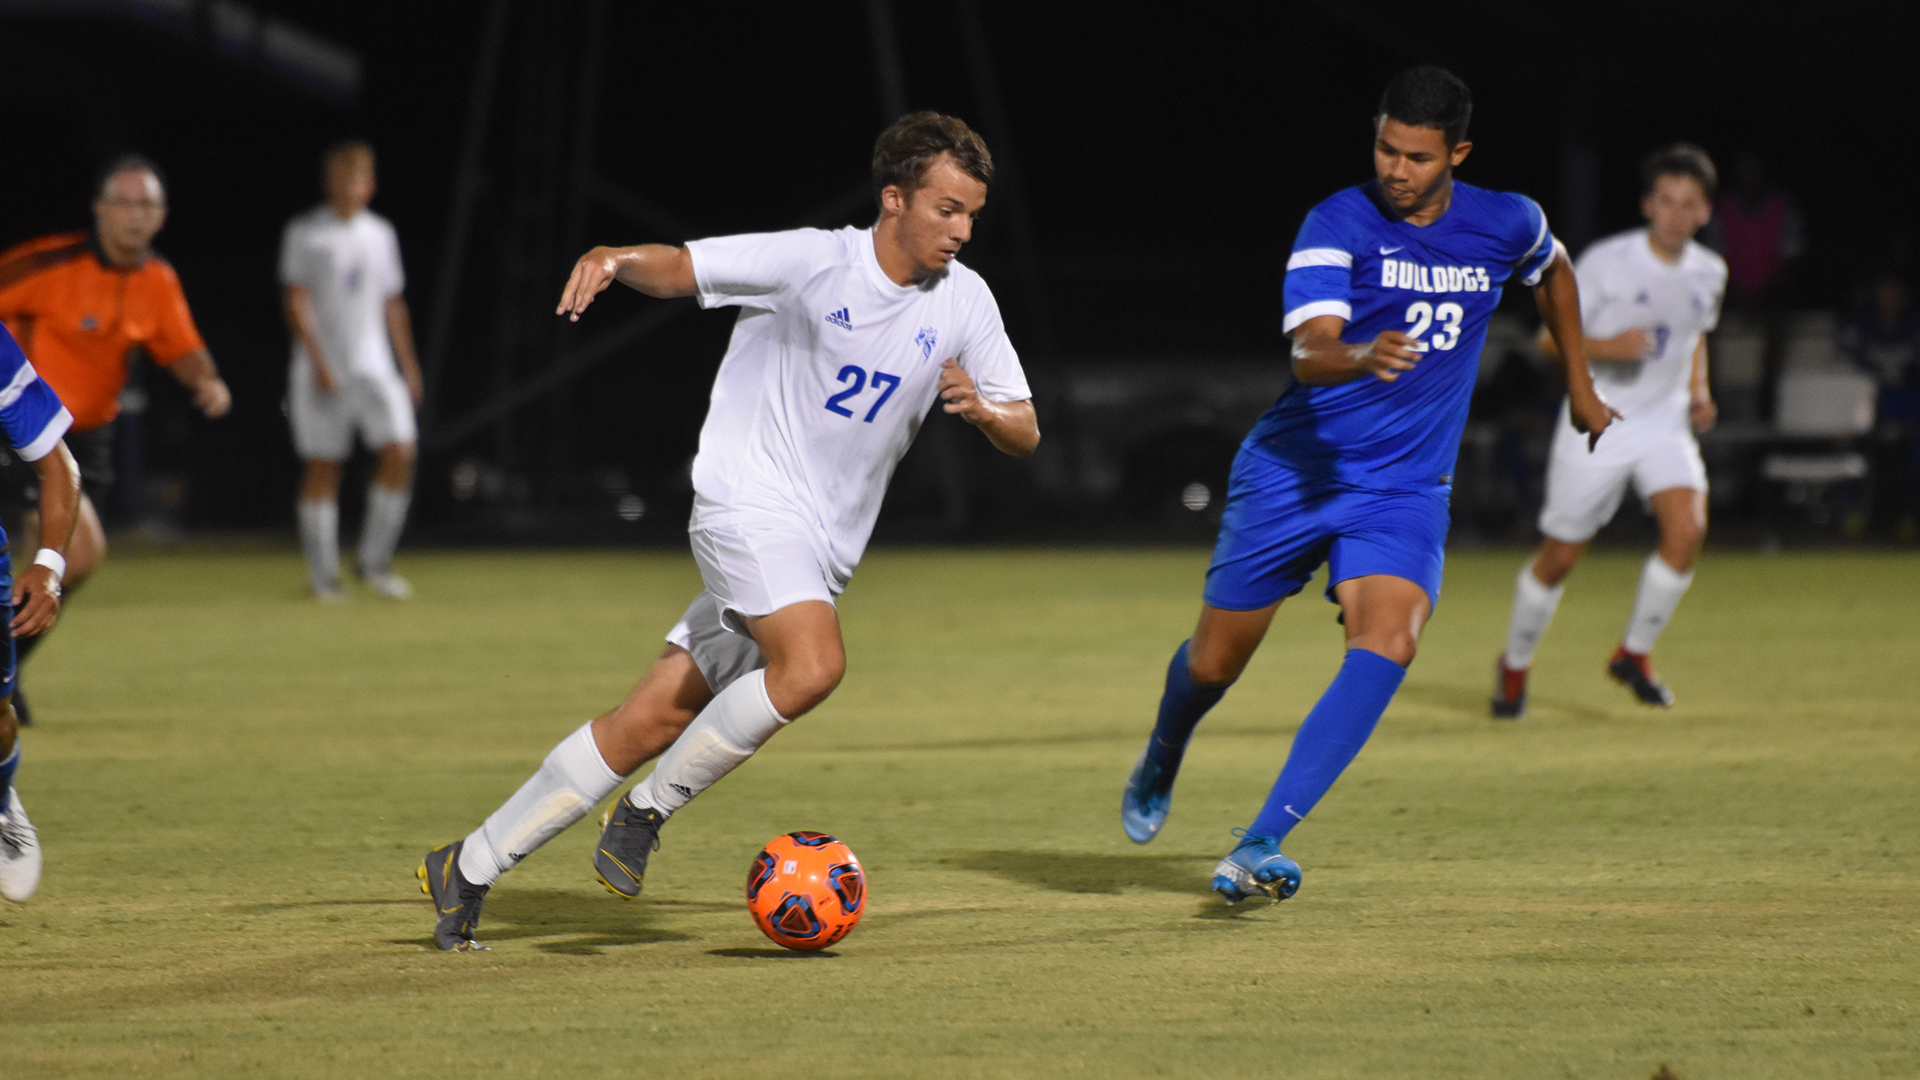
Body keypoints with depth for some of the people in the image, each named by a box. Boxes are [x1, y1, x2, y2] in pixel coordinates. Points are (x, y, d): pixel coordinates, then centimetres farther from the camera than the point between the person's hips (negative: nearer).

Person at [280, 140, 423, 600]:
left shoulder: (380, 233, 13)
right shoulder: (305, 232, -2)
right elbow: (297, 304, -7)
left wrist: (408, 366, 14)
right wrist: (319, 363, -16)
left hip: (375, 366, 4)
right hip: (323, 369, -4)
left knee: (399, 453, -11)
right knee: (323, 467, -2)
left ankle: (374, 561, 2)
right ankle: (323, 573, 7)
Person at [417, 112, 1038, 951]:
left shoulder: (963, 301, 4)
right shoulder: (813, 261, -10)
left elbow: (1024, 434, 9)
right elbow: (679, 268, -5)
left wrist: (983, 410, -14)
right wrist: (615, 259, -27)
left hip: (823, 553, 5)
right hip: (748, 506, -5)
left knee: (652, 721, 0)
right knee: (813, 664, -31)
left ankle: (469, 868, 10)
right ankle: (645, 813, -10)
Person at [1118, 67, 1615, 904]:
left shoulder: (1505, 224, 0)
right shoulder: (1339, 225, -14)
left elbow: (1553, 271, 25)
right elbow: (1308, 353, -28)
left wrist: (1579, 386, 28)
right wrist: (1364, 357, -50)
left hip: (1406, 489, 2)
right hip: (1293, 470, -2)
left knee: (1387, 643, -25)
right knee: (1215, 660, 7)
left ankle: (1260, 846, -28)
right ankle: (1160, 765, 44)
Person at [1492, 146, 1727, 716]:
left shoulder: (1709, 273, 3)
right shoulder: (1605, 262, -12)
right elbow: (1550, 338, -8)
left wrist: (1699, 394, 6)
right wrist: (1607, 347, -26)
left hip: (1664, 423, 3)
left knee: (1688, 527, -21)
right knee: (1560, 556, 3)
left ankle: (1634, 653, -2)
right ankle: (1515, 664, 27)